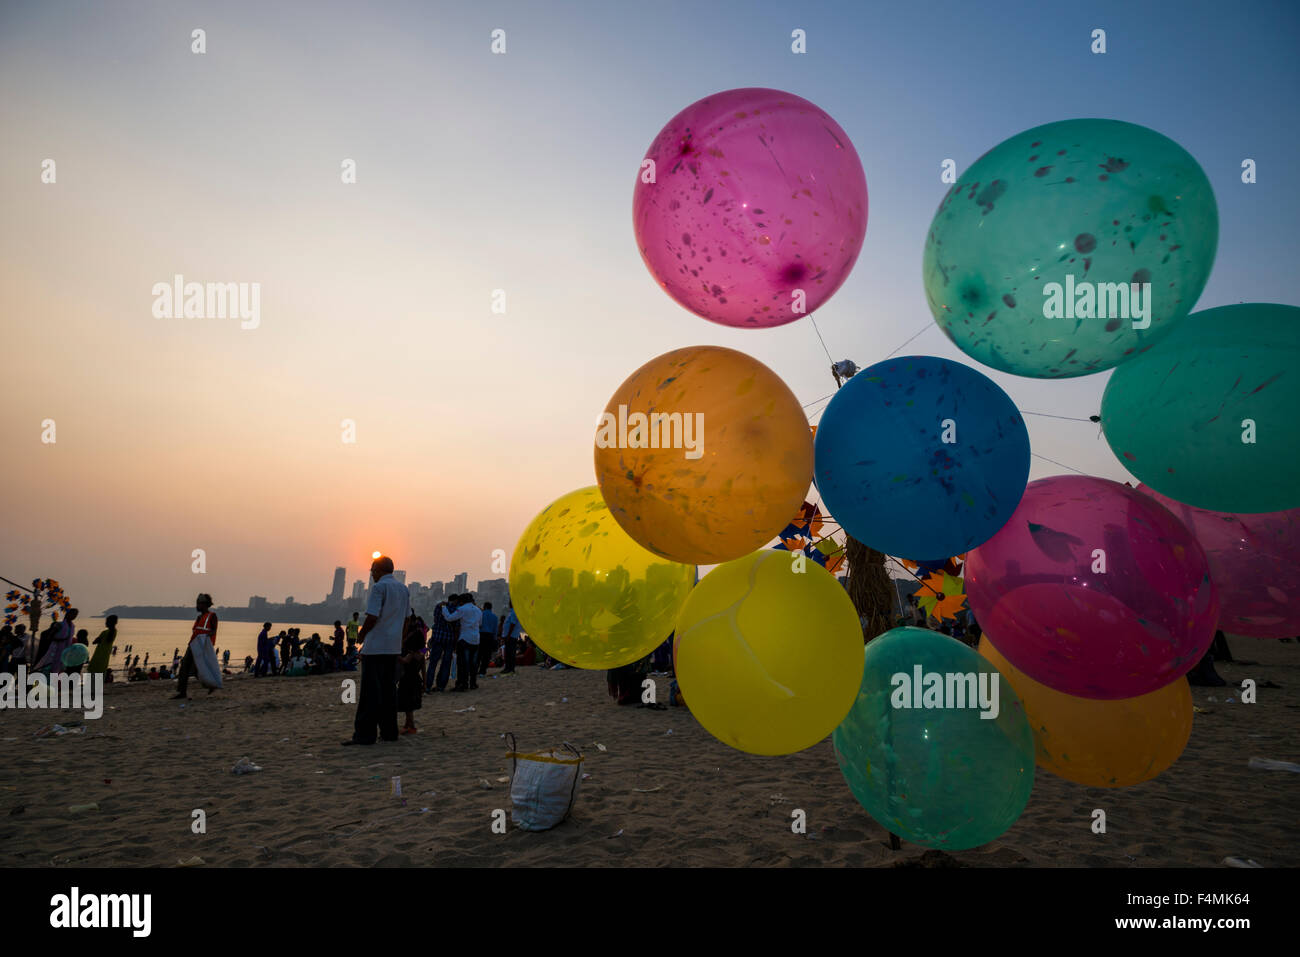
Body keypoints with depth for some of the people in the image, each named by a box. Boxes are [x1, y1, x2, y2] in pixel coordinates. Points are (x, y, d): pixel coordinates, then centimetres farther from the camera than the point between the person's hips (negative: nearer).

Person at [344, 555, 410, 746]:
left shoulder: (379, 587, -11)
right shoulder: (404, 589, 14)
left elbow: (372, 617, -17)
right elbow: (406, 617, 16)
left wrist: (361, 635, -2)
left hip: (376, 646, -8)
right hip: (394, 646, 8)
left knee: (370, 691, -5)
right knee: (389, 689, 12)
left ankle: (364, 734, -4)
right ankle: (389, 731, 15)